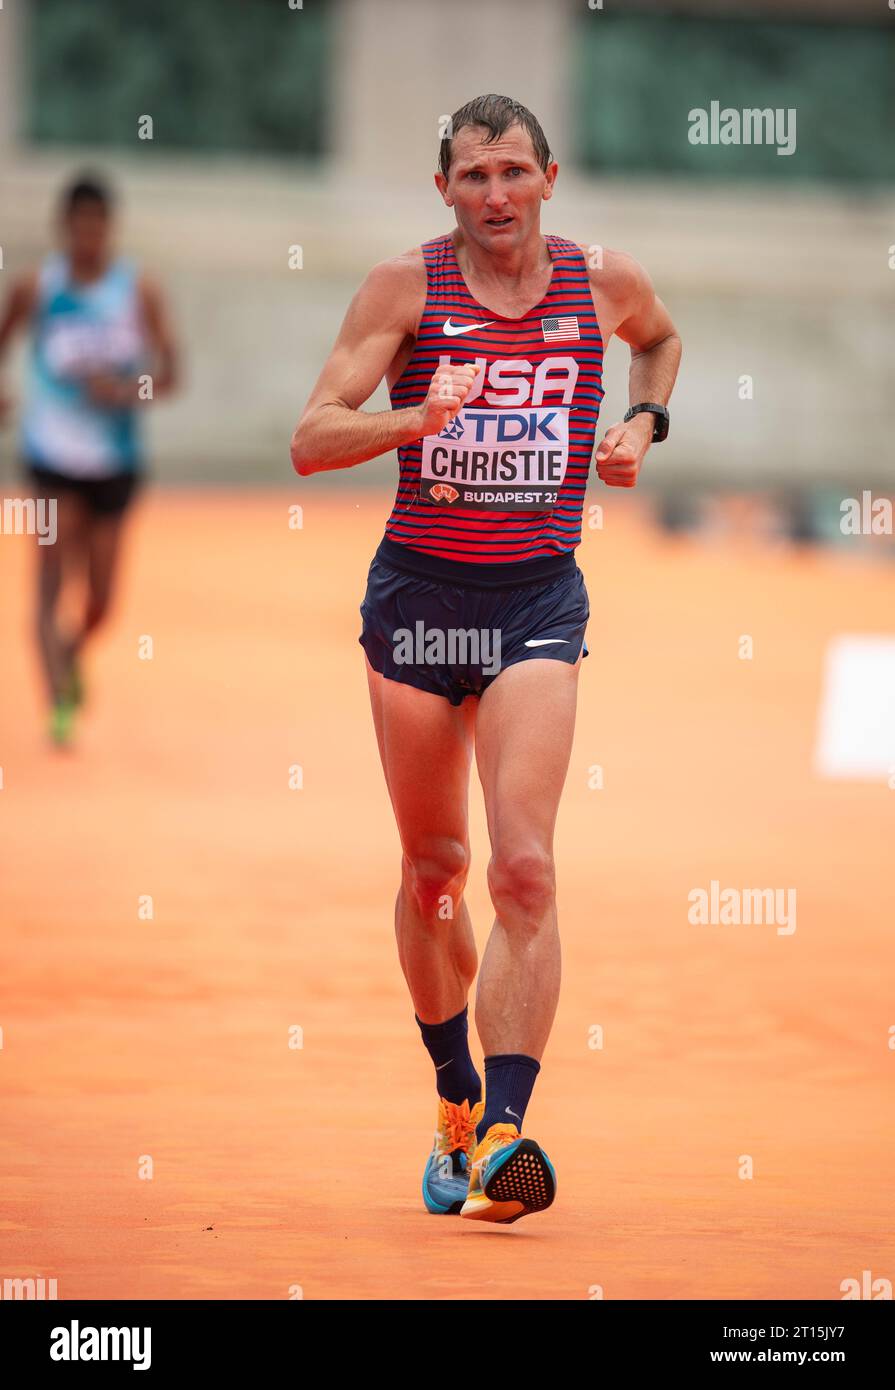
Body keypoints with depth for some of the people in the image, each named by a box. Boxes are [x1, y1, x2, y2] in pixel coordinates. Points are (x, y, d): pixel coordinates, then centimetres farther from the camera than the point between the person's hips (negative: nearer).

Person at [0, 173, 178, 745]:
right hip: (54, 456, -2)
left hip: (116, 459, 2)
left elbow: (168, 374, -5)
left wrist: (126, 391, -23)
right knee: (53, 577, -17)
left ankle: (74, 653, 42)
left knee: (101, 598, 9)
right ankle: (60, 703, -20)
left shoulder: (140, 291, -3)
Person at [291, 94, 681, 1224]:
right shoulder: (407, 285, -4)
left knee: (524, 867, -16)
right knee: (434, 870, 11)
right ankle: (455, 1097, 32)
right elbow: (311, 440, -9)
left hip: (537, 599, 0)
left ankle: (502, 1132, -22)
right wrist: (417, 419, -26)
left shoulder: (604, 282, 3)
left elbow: (661, 337, 28)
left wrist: (642, 425, 10)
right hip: (418, 588, 0)